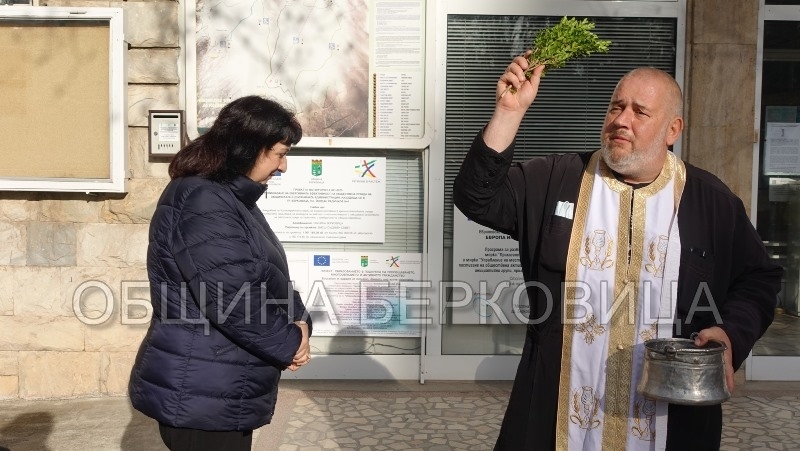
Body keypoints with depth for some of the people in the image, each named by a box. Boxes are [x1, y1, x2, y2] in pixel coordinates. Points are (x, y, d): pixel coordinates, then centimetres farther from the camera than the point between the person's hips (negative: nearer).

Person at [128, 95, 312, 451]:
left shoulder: (234, 199, 13)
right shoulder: (199, 202, -21)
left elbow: (269, 278, 16)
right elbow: (233, 300, -28)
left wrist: (298, 322, -3)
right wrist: (289, 343, -13)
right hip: (200, 399, -10)